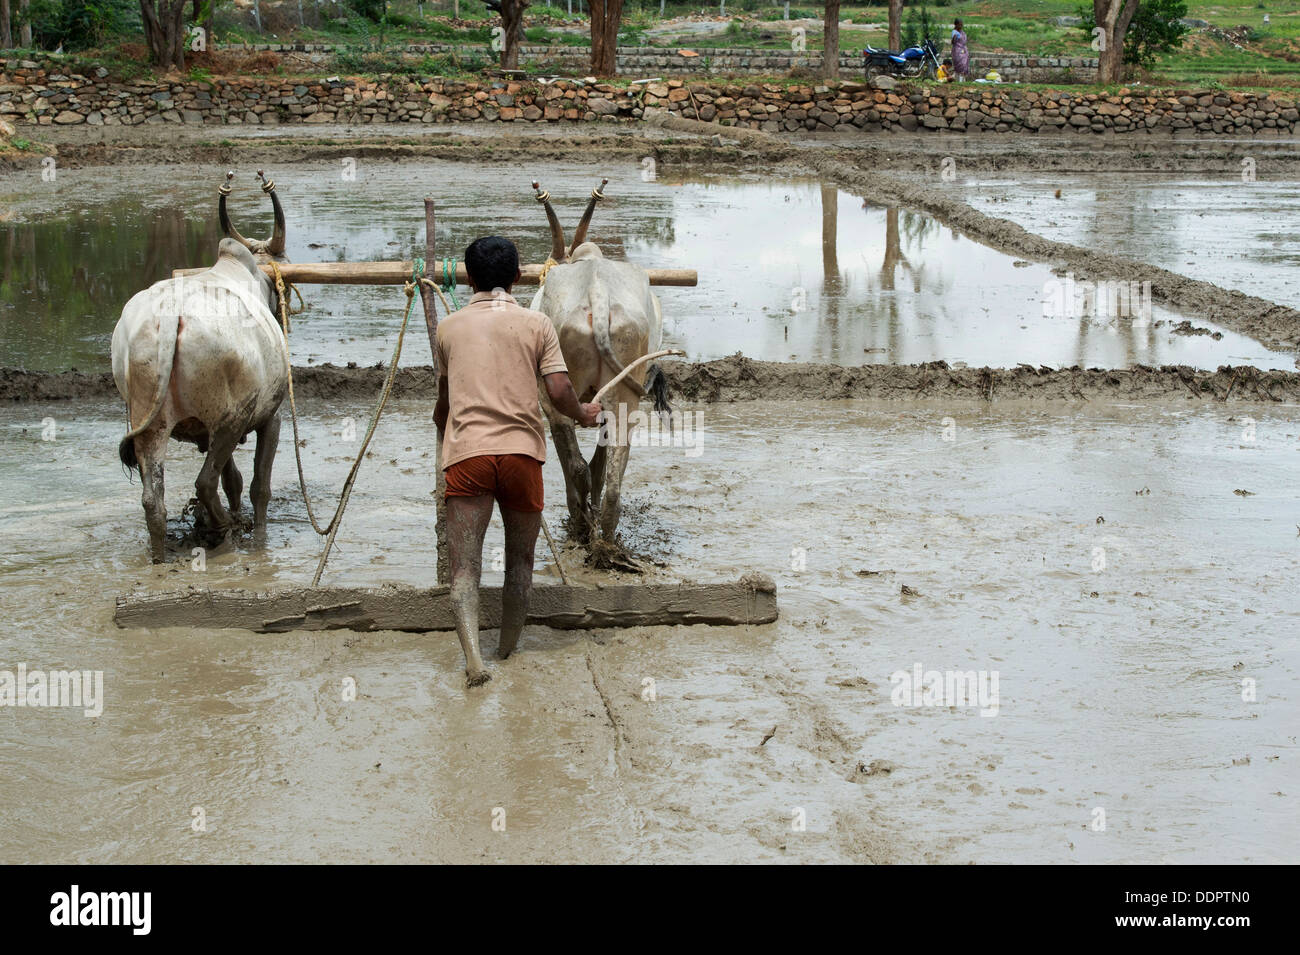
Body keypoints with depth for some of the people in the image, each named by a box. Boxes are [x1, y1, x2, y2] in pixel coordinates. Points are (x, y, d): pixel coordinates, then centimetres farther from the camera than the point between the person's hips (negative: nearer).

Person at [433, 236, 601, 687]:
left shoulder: (449, 327, 14)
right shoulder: (536, 324, 7)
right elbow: (559, 392, -2)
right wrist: (583, 414, 21)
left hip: (465, 451, 0)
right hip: (522, 449, 0)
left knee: (464, 565, -6)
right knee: (520, 561, 17)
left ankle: (473, 657, -26)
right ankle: (508, 657, 24)